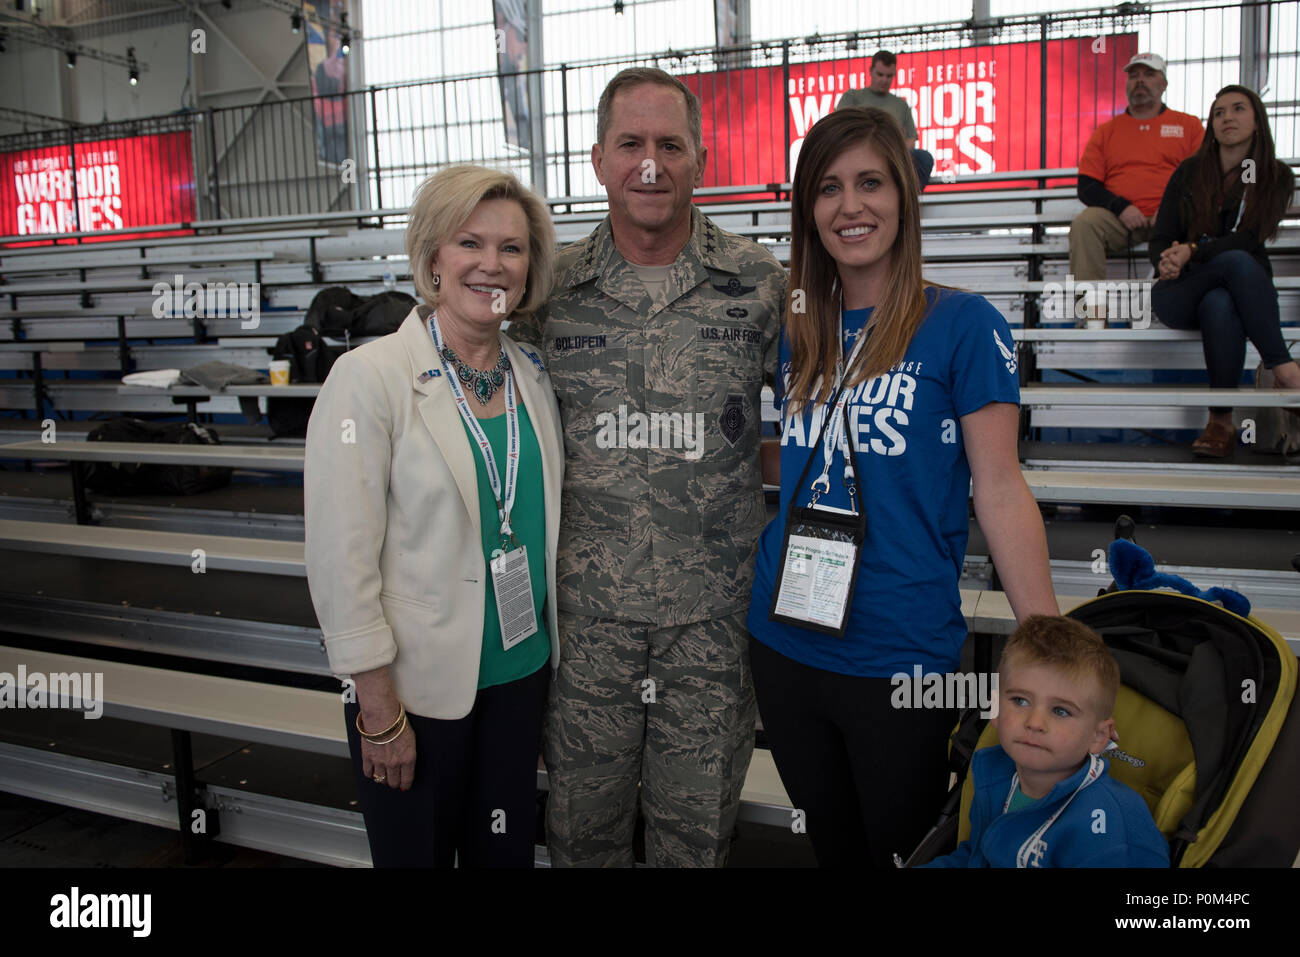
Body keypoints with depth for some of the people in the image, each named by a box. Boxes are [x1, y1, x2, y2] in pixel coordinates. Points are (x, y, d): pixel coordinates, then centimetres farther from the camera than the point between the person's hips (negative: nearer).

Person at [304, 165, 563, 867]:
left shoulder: (533, 379, 3)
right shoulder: (371, 376, -14)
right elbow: (340, 556, -16)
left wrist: (550, 658, 10)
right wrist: (380, 712, -15)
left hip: (523, 672, 5)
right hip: (416, 687, -5)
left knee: (506, 854, 18)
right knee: (416, 854, 14)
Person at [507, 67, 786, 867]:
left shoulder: (758, 284, -2)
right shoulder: (554, 290, 2)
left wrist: (737, 460, -2)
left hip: (713, 607, -1)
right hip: (587, 605, 1)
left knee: (696, 829, 14)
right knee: (583, 825, 16)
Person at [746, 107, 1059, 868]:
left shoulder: (962, 324, -8)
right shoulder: (797, 334, 6)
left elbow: (1000, 489, -11)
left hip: (904, 657, -4)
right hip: (785, 647, 5)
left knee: (905, 847, 14)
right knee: (833, 847, 21)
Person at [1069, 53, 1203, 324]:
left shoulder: (1189, 125, 19)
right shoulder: (1106, 130, 21)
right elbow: (1087, 186, 11)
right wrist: (1121, 207, -8)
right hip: (1119, 219, 1)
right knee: (1084, 224, -30)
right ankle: (1091, 308, -34)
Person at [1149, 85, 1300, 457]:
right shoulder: (1190, 172, 10)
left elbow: (1250, 239, -7)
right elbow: (1160, 239, 4)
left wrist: (1192, 252, -22)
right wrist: (1166, 262, -20)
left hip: (1242, 288, 0)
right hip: (1181, 294, 0)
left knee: (1219, 305, -39)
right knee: (1237, 261, -36)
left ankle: (1221, 422, -34)